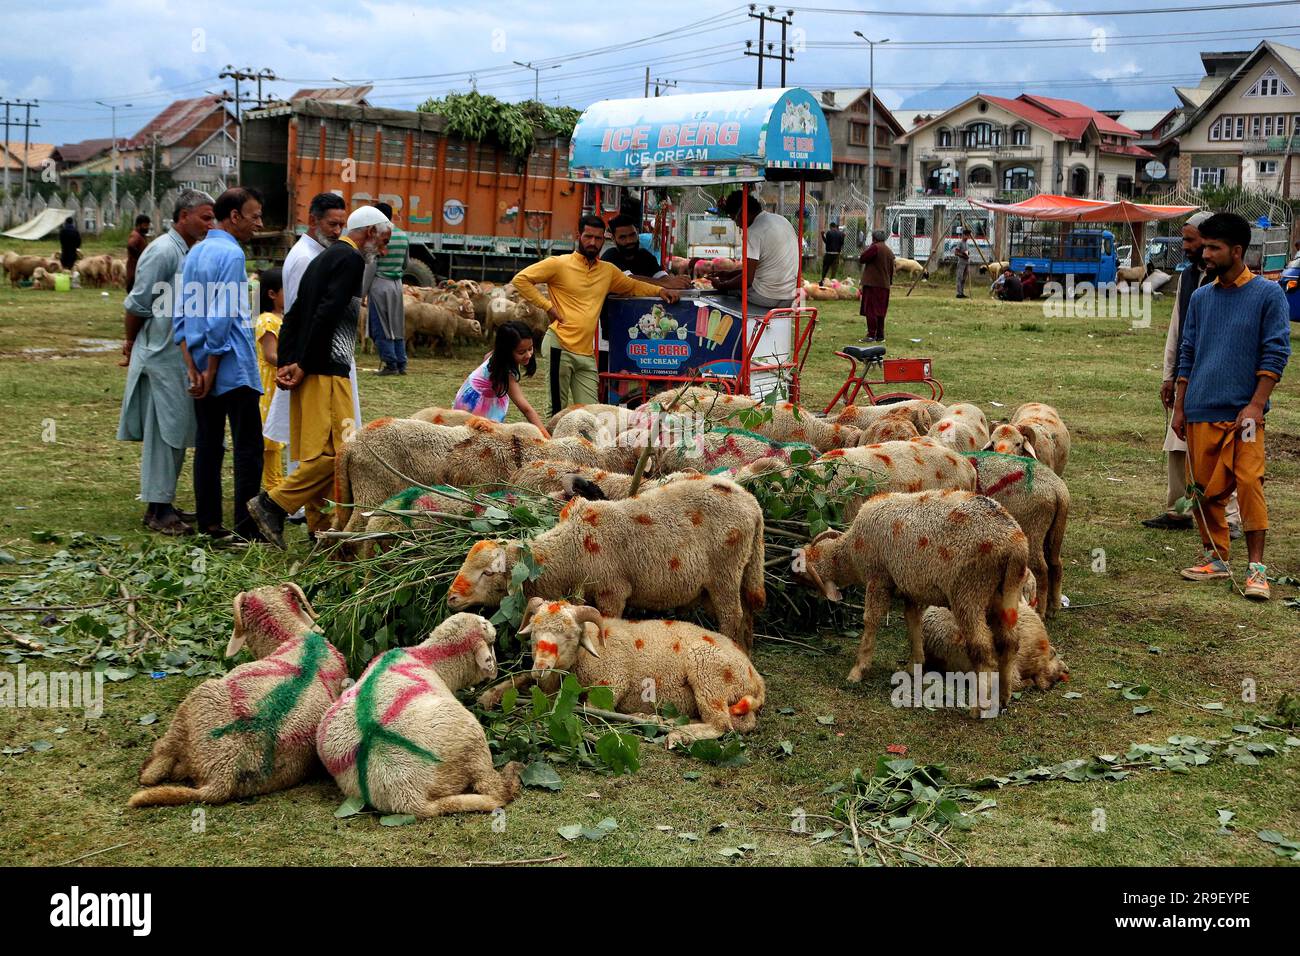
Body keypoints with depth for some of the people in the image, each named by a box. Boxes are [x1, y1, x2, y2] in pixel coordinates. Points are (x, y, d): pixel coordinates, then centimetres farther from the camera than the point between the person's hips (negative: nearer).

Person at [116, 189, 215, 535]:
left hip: (181, 357, 9)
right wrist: (131, 344, 1)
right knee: (163, 433, -5)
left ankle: (164, 503, 21)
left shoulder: (188, 252, 14)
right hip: (161, 357, -9)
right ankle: (157, 510, 1)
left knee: (176, 434, 12)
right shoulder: (163, 251, -14)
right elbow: (137, 305, -13)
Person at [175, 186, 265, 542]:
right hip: (234, 371, -8)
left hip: (203, 370, 8)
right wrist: (210, 372, -12)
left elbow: (181, 316, 10)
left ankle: (209, 524, 13)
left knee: (207, 446, 10)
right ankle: (246, 529, -3)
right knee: (248, 449, -3)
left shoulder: (195, 253, 13)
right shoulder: (231, 253, -12)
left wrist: (194, 370, 4)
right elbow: (221, 319, -17)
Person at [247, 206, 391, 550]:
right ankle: (273, 503, -10)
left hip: (308, 371, 10)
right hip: (327, 370, -10)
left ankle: (321, 529, 15)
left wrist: (286, 364, 9)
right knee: (334, 451, -10)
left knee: (318, 453, 11)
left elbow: (293, 316, 18)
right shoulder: (351, 259, -7)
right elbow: (327, 315, -19)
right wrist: (303, 364, -16)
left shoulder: (324, 259, 22)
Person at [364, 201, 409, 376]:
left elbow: (370, 267, -13)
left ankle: (391, 365, -1)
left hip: (379, 284, -6)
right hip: (397, 284, 6)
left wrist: (362, 292, -8)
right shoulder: (403, 236, 7)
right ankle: (401, 364, 12)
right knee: (397, 326, 12)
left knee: (381, 328, 0)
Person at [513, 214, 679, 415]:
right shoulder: (559, 264, 0)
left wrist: (659, 291, 17)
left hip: (587, 354, 5)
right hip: (560, 347, -5)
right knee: (558, 412, -3)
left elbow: (632, 286, 32)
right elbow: (521, 280, -2)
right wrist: (547, 306, -7)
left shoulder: (608, 271, 16)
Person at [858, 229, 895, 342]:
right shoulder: (889, 251, 14)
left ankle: (871, 335, -12)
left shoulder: (875, 248, -11)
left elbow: (862, 259, -10)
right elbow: (892, 269, 17)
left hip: (872, 284, -8)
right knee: (880, 311, 12)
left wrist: (867, 248, 4)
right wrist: (889, 281, 23)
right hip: (884, 285, 8)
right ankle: (880, 335, 15)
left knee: (871, 309, -7)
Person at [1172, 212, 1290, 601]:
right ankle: (1215, 558, 21)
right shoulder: (1200, 298, 11)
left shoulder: (1268, 294, -3)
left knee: (1248, 484, -11)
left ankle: (1256, 568, -6)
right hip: (1201, 412, 5)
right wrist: (1179, 407, 12)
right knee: (1204, 489, 8)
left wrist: (1256, 405, -13)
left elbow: (1276, 353, -6)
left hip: (1242, 412, -5)